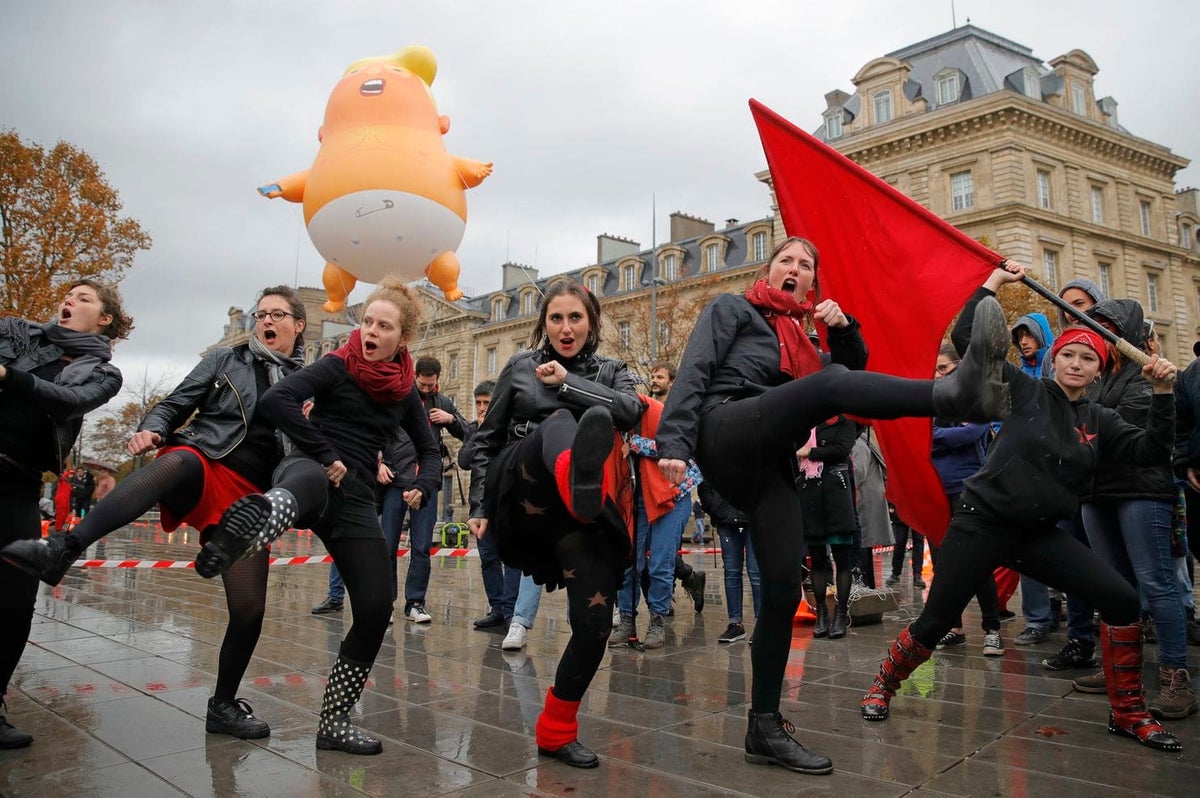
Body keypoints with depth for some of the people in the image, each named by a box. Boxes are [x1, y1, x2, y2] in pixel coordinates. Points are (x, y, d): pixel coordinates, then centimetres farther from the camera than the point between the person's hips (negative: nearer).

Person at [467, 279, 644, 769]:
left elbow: (630, 410, -6)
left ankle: (556, 730, 10)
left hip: (584, 512, 2)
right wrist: (479, 505, 10)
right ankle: (578, 479, -73)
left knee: (594, 621, -11)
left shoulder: (610, 372, 17)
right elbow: (487, 439, 17)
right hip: (522, 492, -2)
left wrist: (568, 382, -8)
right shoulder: (521, 367, 15)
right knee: (560, 423, -34)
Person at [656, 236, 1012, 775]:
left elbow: (854, 371, 26)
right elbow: (694, 371, 1)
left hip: (770, 467, 7)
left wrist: (843, 327, 7)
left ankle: (764, 730, 7)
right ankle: (957, 392, -55)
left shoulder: (800, 337, 31)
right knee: (829, 384, -30)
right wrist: (674, 442, -14)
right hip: (725, 434, -6)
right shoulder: (732, 308, 15)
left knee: (783, 592, -2)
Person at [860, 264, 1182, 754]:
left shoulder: (1101, 422, 9)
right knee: (935, 622, -4)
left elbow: (1151, 451, -2)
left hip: (1041, 533, 4)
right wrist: (995, 282, -6)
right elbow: (965, 338, -8)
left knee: (1123, 601, -8)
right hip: (983, 522, -4)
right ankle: (884, 684, 22)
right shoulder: (1028, 391, -3)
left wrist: (1162, 393, -11)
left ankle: (1128, 713, 11)